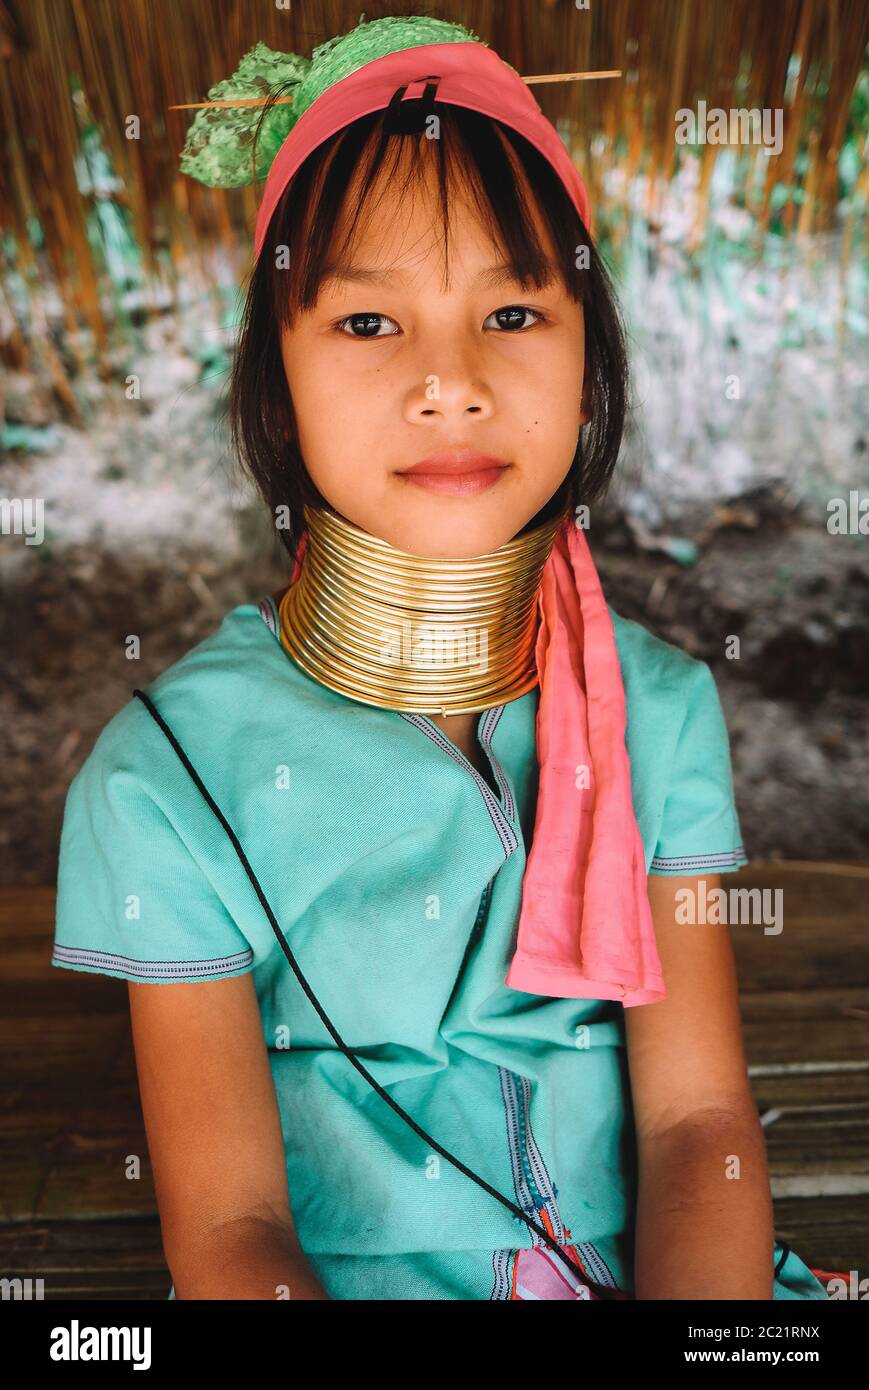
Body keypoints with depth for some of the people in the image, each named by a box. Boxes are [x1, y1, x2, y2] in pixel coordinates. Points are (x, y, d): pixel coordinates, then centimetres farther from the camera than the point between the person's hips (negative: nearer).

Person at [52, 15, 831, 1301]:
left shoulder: (659, 706, -3)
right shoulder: (170, 774, -12)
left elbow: (698, 1114, -6)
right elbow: (226, 1223, -10)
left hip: (639, 1269, 2)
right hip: (341, 1276, -1)